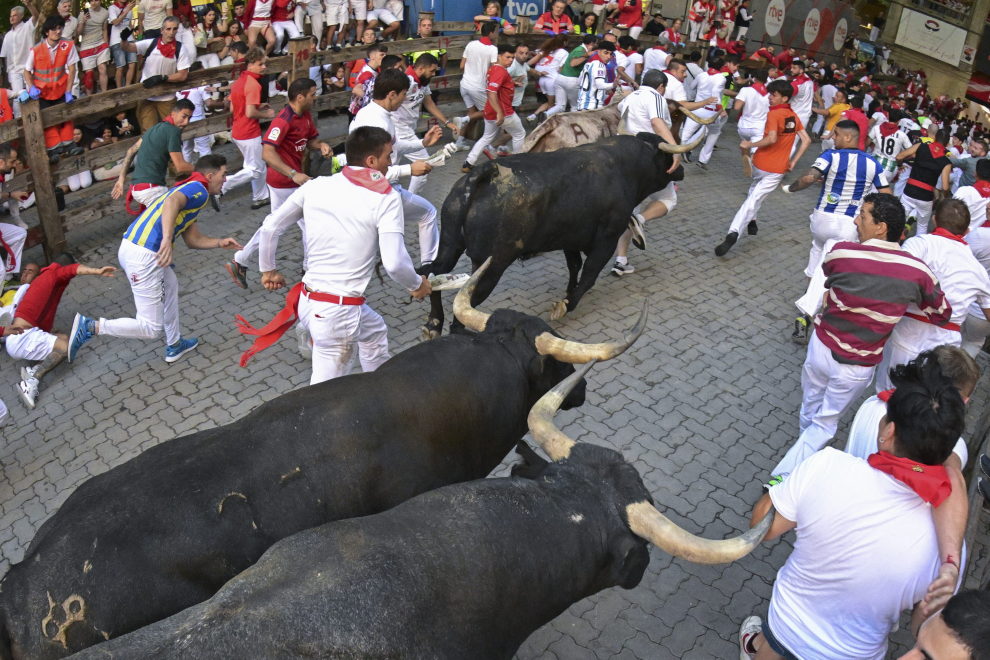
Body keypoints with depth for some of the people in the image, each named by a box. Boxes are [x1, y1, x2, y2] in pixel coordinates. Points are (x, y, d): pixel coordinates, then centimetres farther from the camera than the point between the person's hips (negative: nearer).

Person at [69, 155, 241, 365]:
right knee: (151, 328, -4)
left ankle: (174, 345, 40)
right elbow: (171, 202, -27)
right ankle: (89, 327, -5)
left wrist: (220, 243, 19)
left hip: (130, 246, 11)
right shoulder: (199, 190, -4)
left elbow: (193, 239, 29)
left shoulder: (189, 190, 26)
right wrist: (167, 239, -38)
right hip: (143, 255, -11)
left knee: (170, 286, 33)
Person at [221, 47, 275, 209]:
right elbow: (250, 113, -26)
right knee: (254, 170, 0)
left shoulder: (238, 81, 9)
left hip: (237, 131, 10)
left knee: (259, 165, 20)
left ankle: (260, 198, 28)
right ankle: (220, 187, -3)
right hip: (249, 133, -10)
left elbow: (232, 109, 15)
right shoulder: (253, 84, -19)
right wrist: (266, 114, -8)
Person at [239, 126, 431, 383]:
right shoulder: (385, 197, -11)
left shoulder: (316, 186, 5)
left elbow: (271, 226, 8)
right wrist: (417, 285, 1)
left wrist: (268, 269, 23)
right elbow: (394, 263, -19)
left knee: (374, 332, 31)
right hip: (340, 312, -8)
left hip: (307, 299, 8)